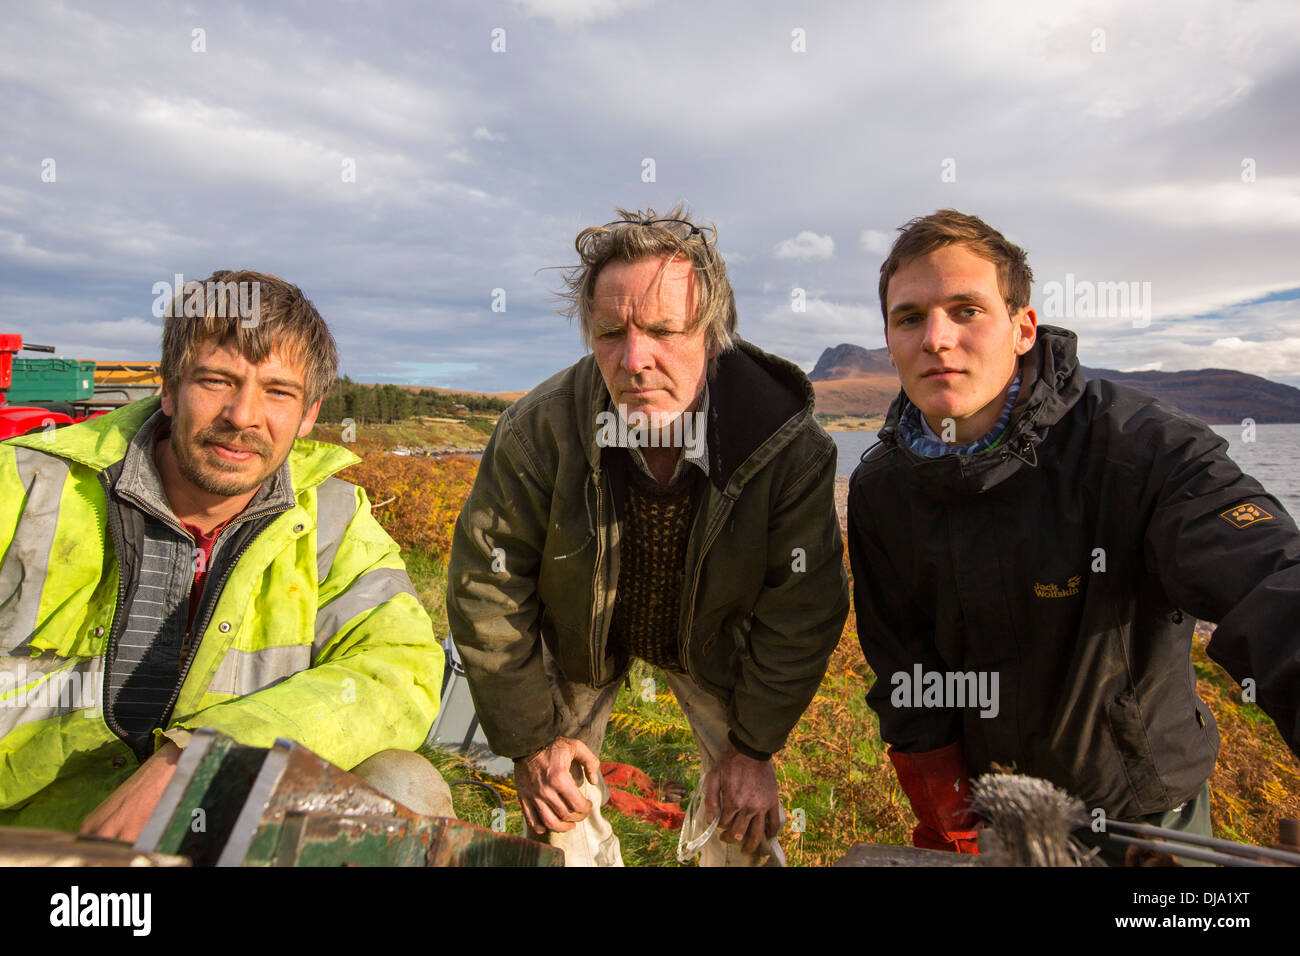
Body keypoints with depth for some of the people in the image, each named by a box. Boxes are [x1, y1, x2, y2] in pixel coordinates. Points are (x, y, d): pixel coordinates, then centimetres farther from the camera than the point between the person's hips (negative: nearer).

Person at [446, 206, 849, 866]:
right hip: (579, 638, 0)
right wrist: (532, 738, -12)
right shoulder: (536, 434, -31)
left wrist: (754, 745, -11)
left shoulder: (790, 446, -31)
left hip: (713, 639, 0)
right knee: (561, 812, 6)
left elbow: (801, 612, -17)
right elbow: (485, 591, -18)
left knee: (744, 817, 6)